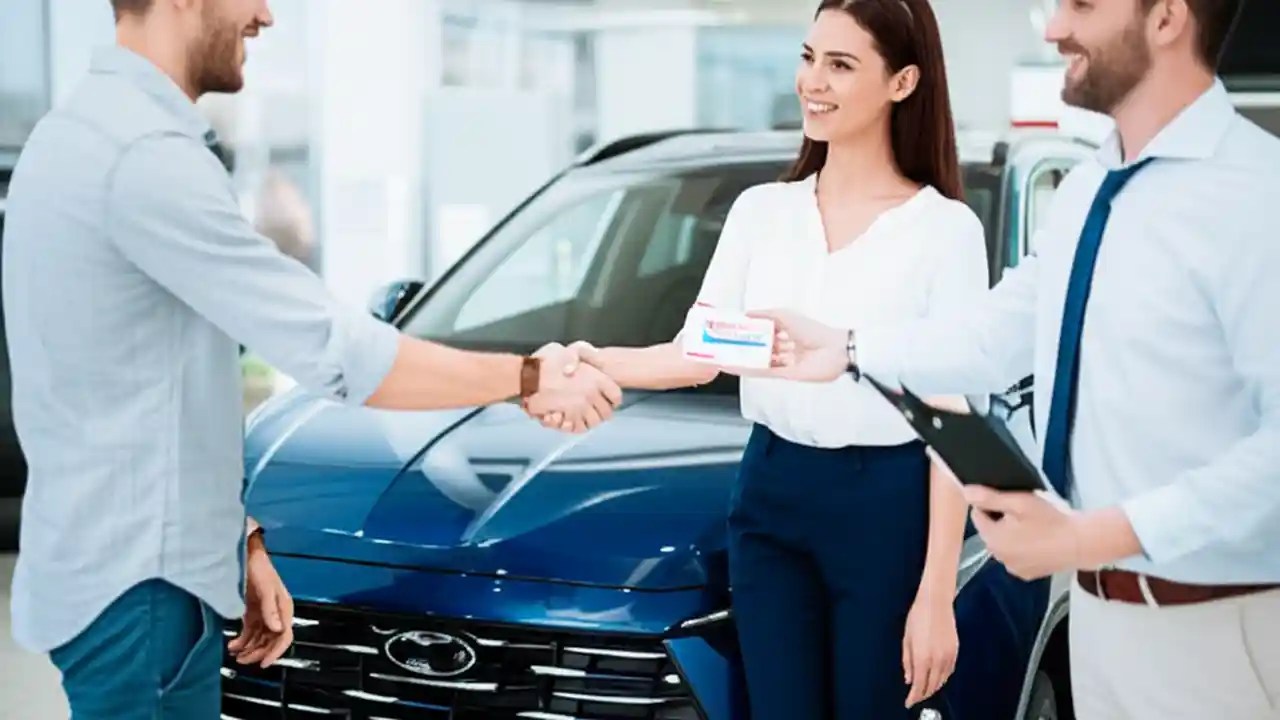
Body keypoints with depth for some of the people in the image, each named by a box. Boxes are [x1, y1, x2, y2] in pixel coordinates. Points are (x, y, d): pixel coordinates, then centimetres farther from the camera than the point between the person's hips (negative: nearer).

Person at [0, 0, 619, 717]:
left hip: (124, 567, 10)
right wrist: (529, 378, -9)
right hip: (139, 587, -10)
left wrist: (236, 543, 13)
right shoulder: (147, 157, -22)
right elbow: (339, 354, -22)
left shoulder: (91, 132, 11)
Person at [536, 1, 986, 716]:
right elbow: (701, 352, 3)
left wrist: (937, 593, -12)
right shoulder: (760, 210, 7)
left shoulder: (945, 228, -6)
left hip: (887, 507, -4)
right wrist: (597, 361, -18)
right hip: (770, 498, 4)